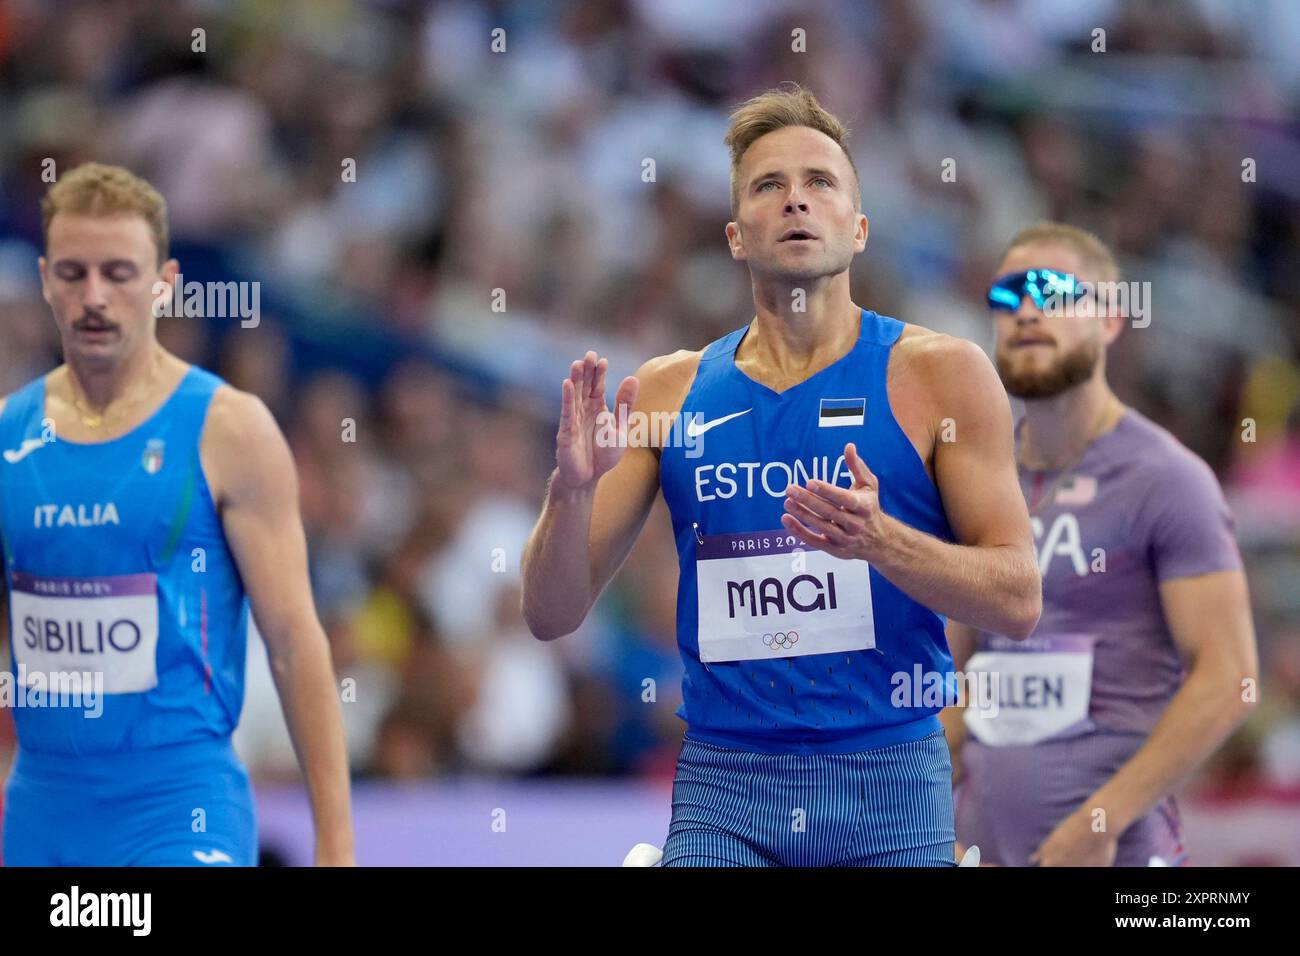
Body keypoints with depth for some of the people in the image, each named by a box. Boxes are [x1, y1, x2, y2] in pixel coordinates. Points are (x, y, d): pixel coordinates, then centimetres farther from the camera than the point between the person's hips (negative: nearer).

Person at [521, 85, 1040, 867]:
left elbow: (1018, 602, -3)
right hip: (722, 783, 1)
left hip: (889, 780, -1)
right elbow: (552, 615, 7)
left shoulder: (939, 375, 1)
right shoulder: (667, 392, 7)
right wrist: (572, 488, -12)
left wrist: (880, 541, -20)